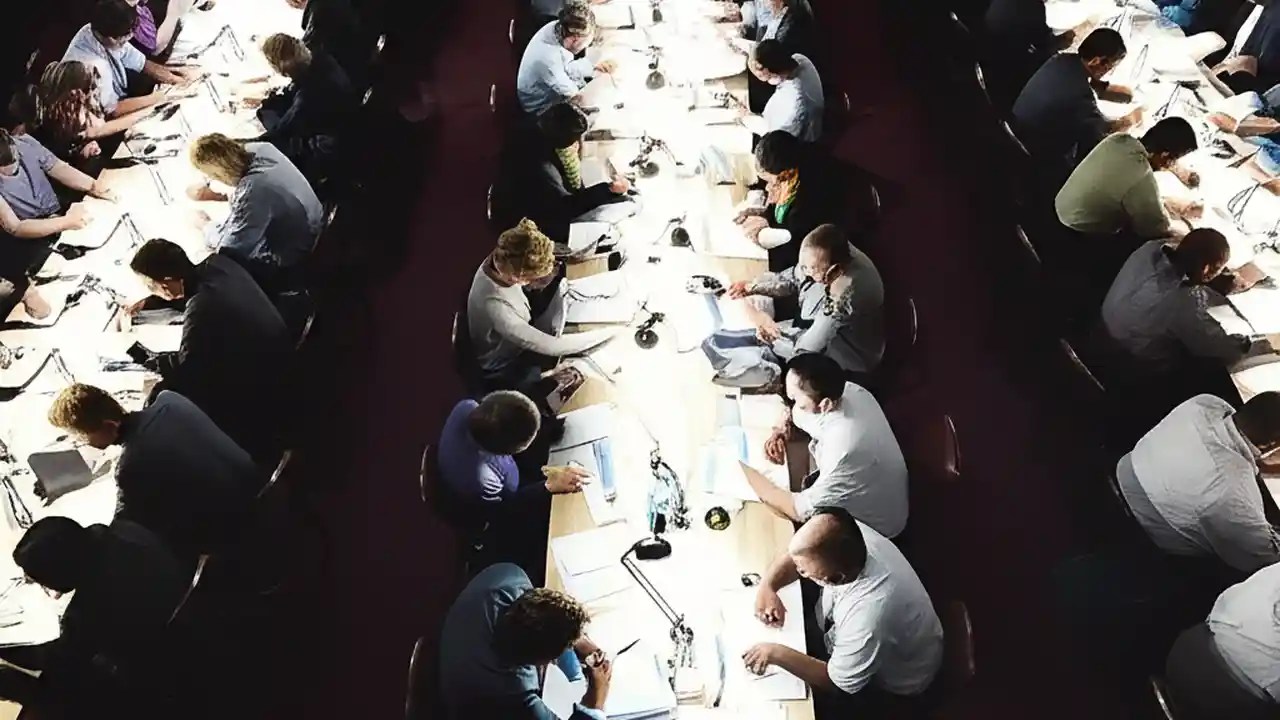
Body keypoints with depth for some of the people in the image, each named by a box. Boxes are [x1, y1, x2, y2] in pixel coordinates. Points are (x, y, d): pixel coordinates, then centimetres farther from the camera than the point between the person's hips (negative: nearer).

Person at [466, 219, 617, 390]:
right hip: (507, 371, -7)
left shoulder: (500, 262, -20)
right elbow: (550, 346, -36)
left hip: (522, 341, 7)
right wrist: (609, 333, -28)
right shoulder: (496, 307, -42)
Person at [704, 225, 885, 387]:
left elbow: (806, 349, -33)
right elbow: (792, 278, 1)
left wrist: (768, 326, -19)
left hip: (842, 360, -7)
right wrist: (751, 286, -13)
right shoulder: (837, 252, -16)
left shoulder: (845, 295, -40)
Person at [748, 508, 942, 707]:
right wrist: (767, 587, -24)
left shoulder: (869, 614, -45)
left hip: (892, 679, -6)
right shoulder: (848, 537, -28)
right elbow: (796, 555, -8)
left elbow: (838, 683, -28)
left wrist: (777, 654, -27)